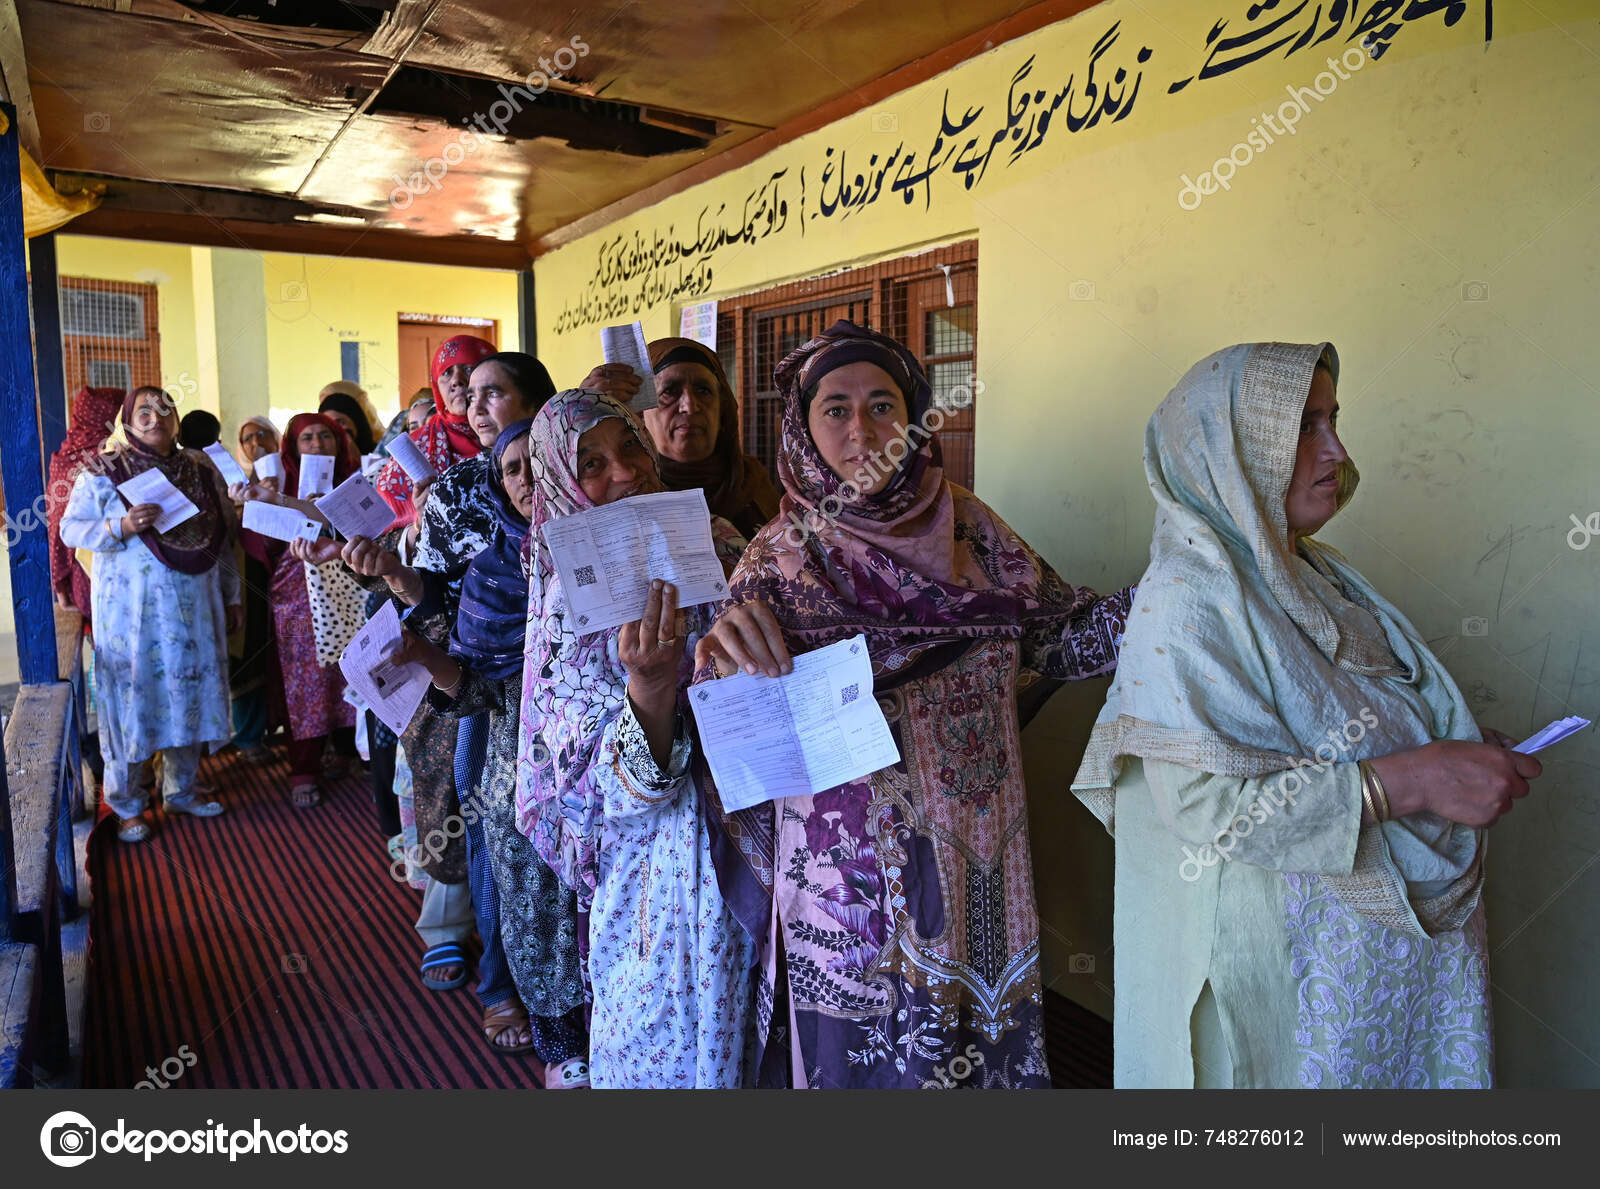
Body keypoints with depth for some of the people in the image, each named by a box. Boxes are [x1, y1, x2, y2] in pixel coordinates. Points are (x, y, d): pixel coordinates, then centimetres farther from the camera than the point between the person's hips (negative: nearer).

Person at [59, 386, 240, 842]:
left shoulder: (203, 472, 8)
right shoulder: (102, 474, -3)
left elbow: (223, 539, 12)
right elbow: (71, 529, -5)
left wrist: (231, 596, 13)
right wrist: (122, 526, -22)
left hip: (193, 607, 4)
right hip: (131, 611, -4)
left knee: (190, 693, 10)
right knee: (133, 697, 3)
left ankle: (181, 791, 28)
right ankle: (126, 805, 18)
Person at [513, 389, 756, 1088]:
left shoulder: (711, 538, -2)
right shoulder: (571, 596, -12)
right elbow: (614, 777, -19)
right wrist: (650, 689, -37)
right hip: (662, 850, -4)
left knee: (734, 1024, 22)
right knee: (666, 1038, 12)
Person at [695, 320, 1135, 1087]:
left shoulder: (963, 524, 1)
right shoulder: (782, 559, -8)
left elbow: (1060, 636, 5)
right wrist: (721, 652, -34)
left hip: (981, 857, 4)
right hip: (858, 872, -3)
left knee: (984, 1038, 18)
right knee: (869, 1050, 12)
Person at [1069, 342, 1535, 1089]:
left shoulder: (1313, 574, 6)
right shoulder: (1187, 598, -21)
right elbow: (1205, 799, -29)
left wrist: (1461, 756, 2)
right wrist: (1409, 780, -28)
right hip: (1272, 944, -8)